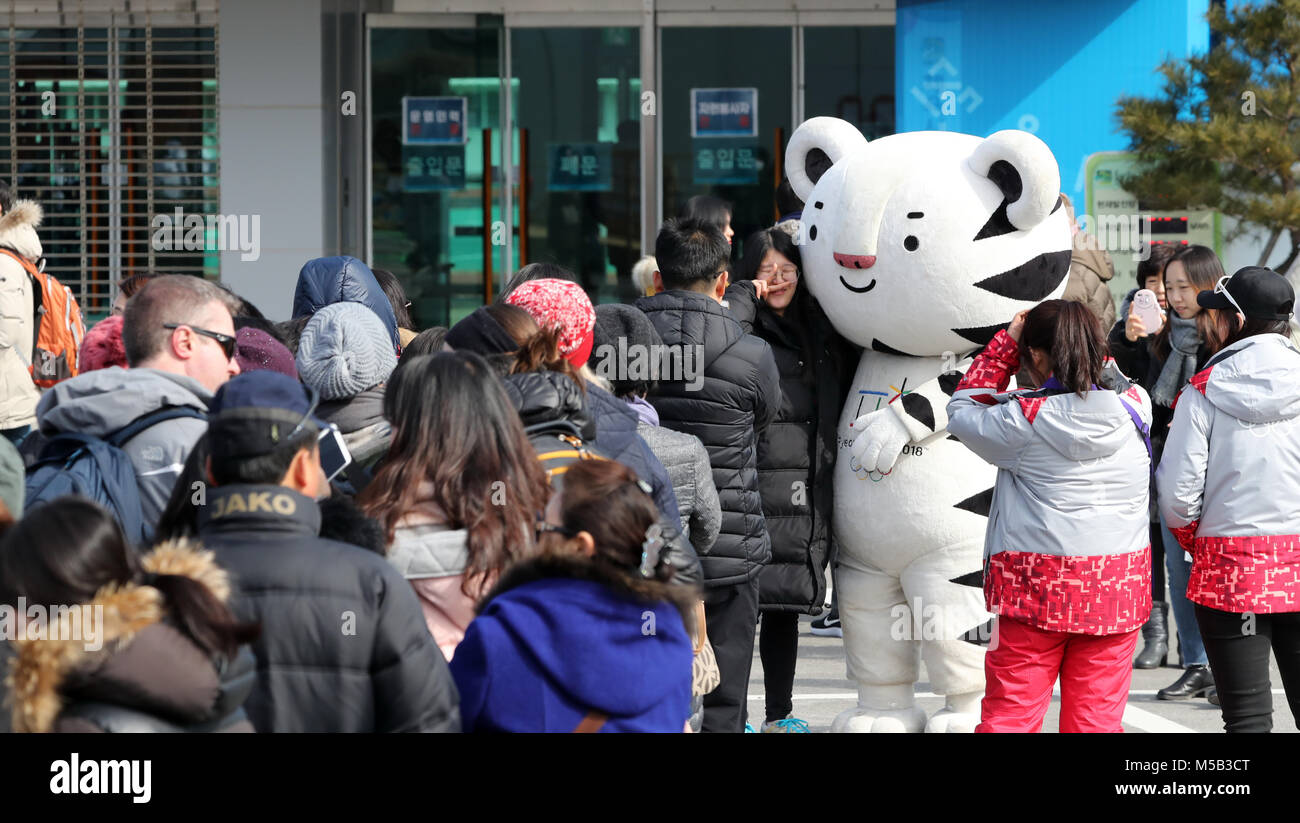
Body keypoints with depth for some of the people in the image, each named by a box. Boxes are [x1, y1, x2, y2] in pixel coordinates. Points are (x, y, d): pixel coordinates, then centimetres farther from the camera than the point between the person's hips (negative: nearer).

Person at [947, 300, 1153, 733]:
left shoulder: (1025, 420, -12)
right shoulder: (1135, 406, -1)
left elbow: (963, 410, 6)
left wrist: (1006, 341, 8)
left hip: (1035, 584, -3)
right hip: (1117, 584, 3)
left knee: (1008, 714, 5)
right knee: (1097, 717, 7)